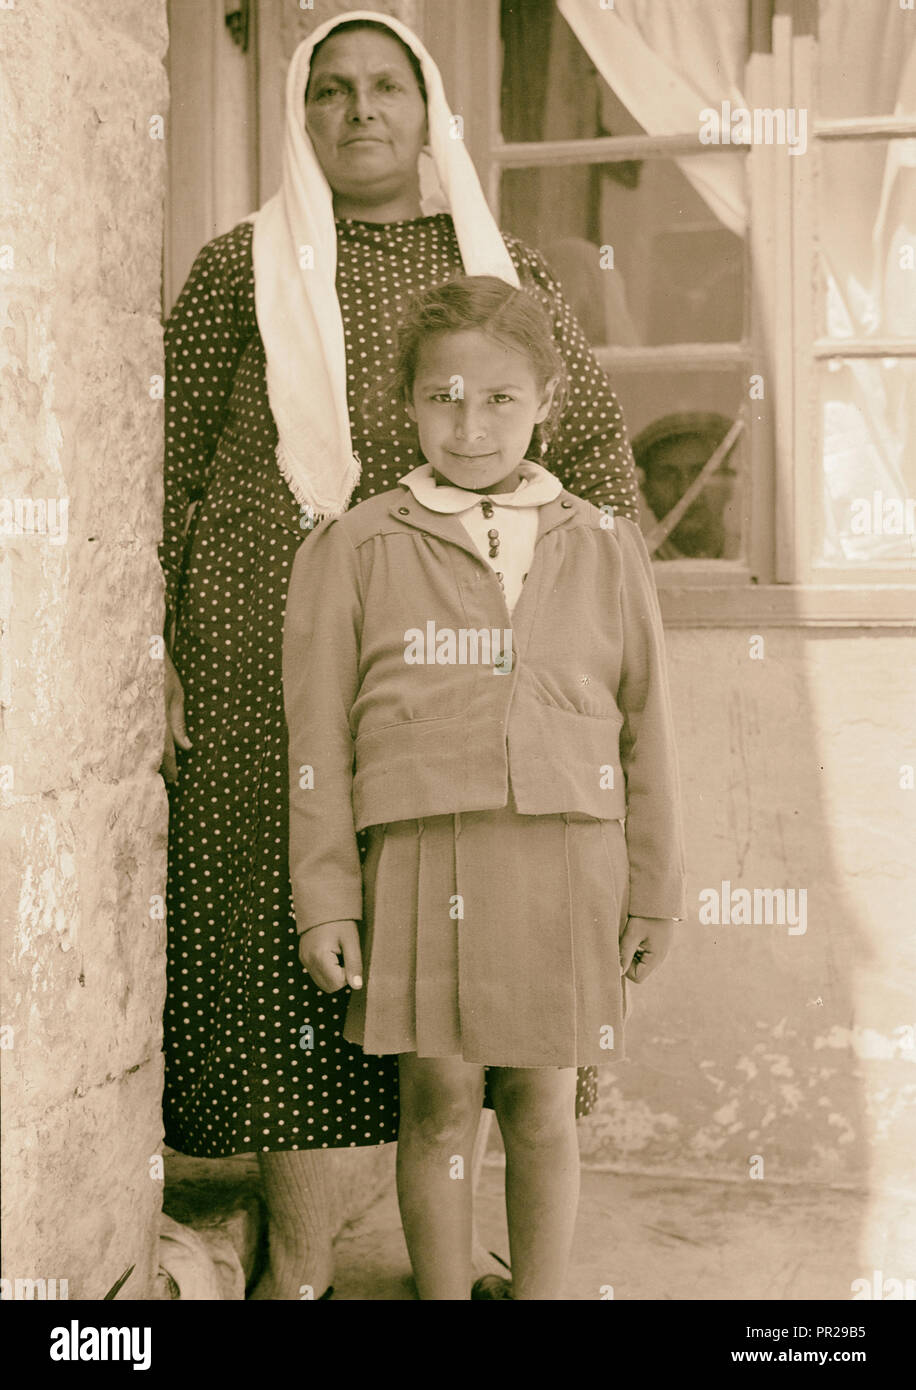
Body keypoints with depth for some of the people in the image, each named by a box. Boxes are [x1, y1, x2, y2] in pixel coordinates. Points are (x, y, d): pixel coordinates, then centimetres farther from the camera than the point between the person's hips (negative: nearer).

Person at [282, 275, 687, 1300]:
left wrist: (653, 893, 10)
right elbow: (319, 745, 2)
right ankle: (441, 1296, 22)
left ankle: (539, 1295, 26)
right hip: (422, 863, -1)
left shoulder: (605, 550, 8)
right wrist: (325, 901, -1)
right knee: (439, 1102, 4)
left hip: (565, 864, 2)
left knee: (541, 1107, 9)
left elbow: (646, 734, 11)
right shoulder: (353, 552, 3)